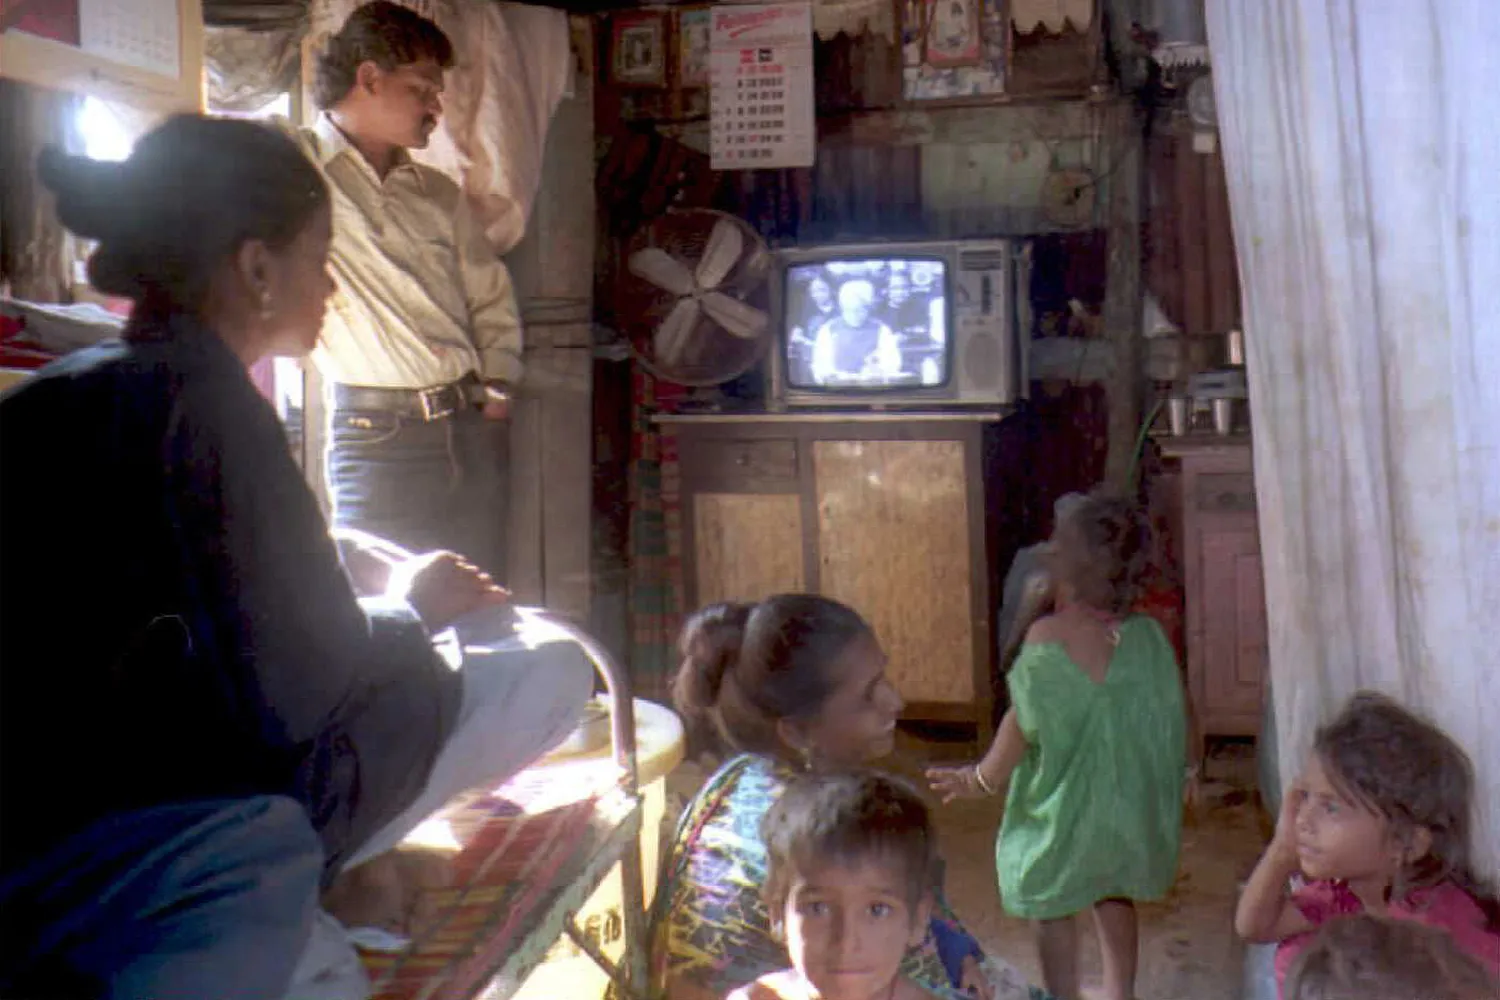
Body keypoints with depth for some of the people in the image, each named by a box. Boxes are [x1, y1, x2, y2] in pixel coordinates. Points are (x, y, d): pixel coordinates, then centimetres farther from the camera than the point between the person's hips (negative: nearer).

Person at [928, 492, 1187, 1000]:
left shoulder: (1048, 636, -22)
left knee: (1054, 909, 13)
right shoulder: (1147, 635, -10)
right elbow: (1168, 718, -2)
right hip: (1126, 801, 5)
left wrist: (982, 778, -1)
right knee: (1114, 896, 26)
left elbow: (1024, 724, -17)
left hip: (1061, 803, -5)